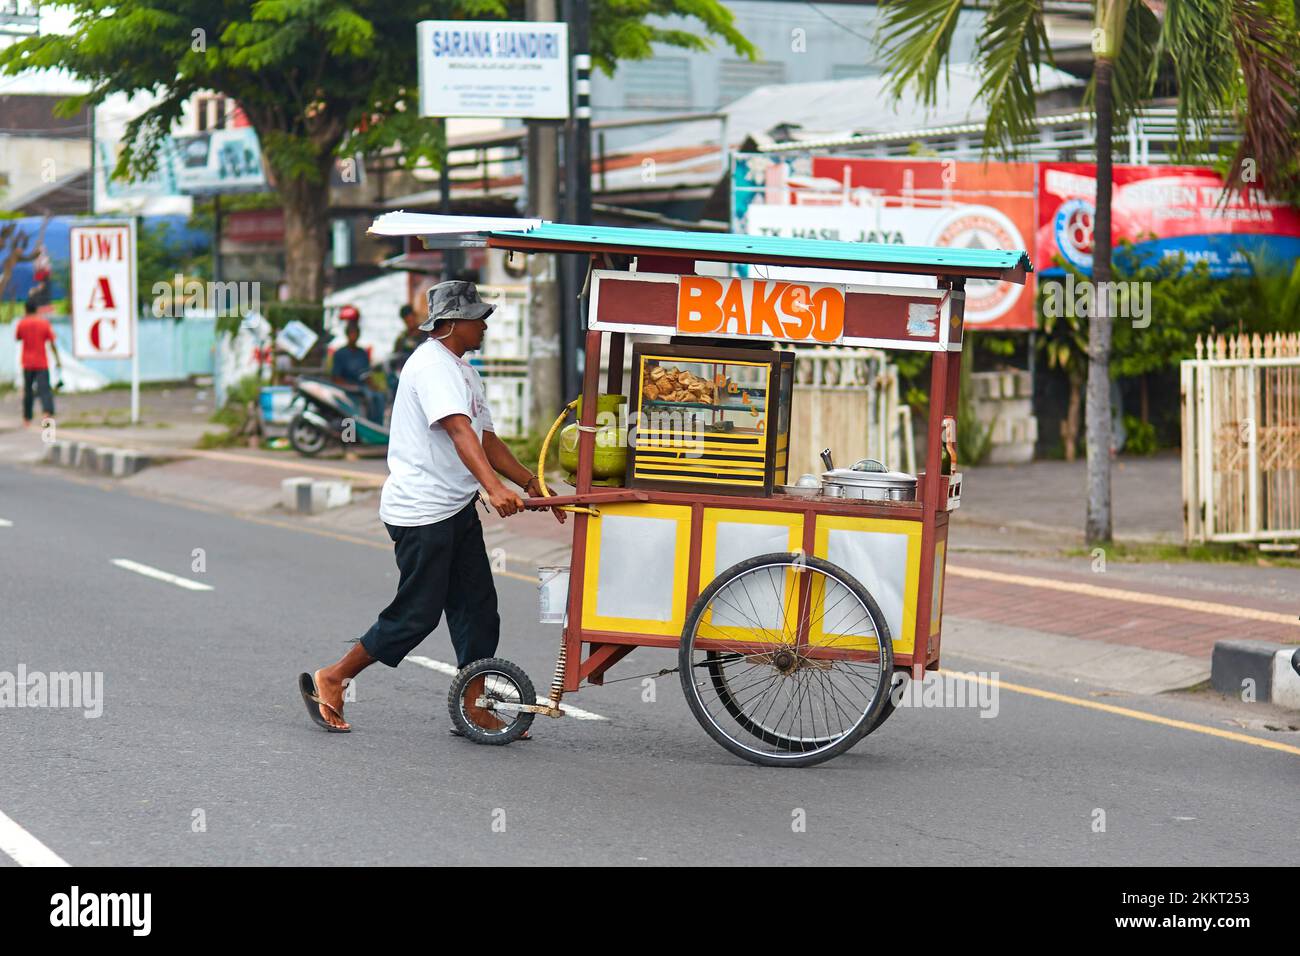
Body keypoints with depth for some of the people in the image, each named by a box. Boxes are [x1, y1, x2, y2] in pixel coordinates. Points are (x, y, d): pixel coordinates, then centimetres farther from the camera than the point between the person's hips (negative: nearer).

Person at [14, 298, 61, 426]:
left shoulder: (22, 323, -2)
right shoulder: (44, 322, -2)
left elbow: (17, 338, 15)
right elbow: (52, 343, -4)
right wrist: (58, 359, 1)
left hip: (27, 363, 1)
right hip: (42, 363, -1)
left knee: (28, 390, 15)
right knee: (44, 389, -9)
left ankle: (27, 419, 21)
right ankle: (48, 412, -33)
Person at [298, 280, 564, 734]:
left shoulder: (463, 371, 17)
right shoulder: (432, 364, -16)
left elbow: (486, 439, 21)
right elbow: (459, 430, -30)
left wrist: (531, 483, 11)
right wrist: (494, 488, -42)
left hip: (457, 509, 10)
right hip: (420, 510, -10)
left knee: (477, 607, 5)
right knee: (416, 614, -6)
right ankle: (330, 681, 8)